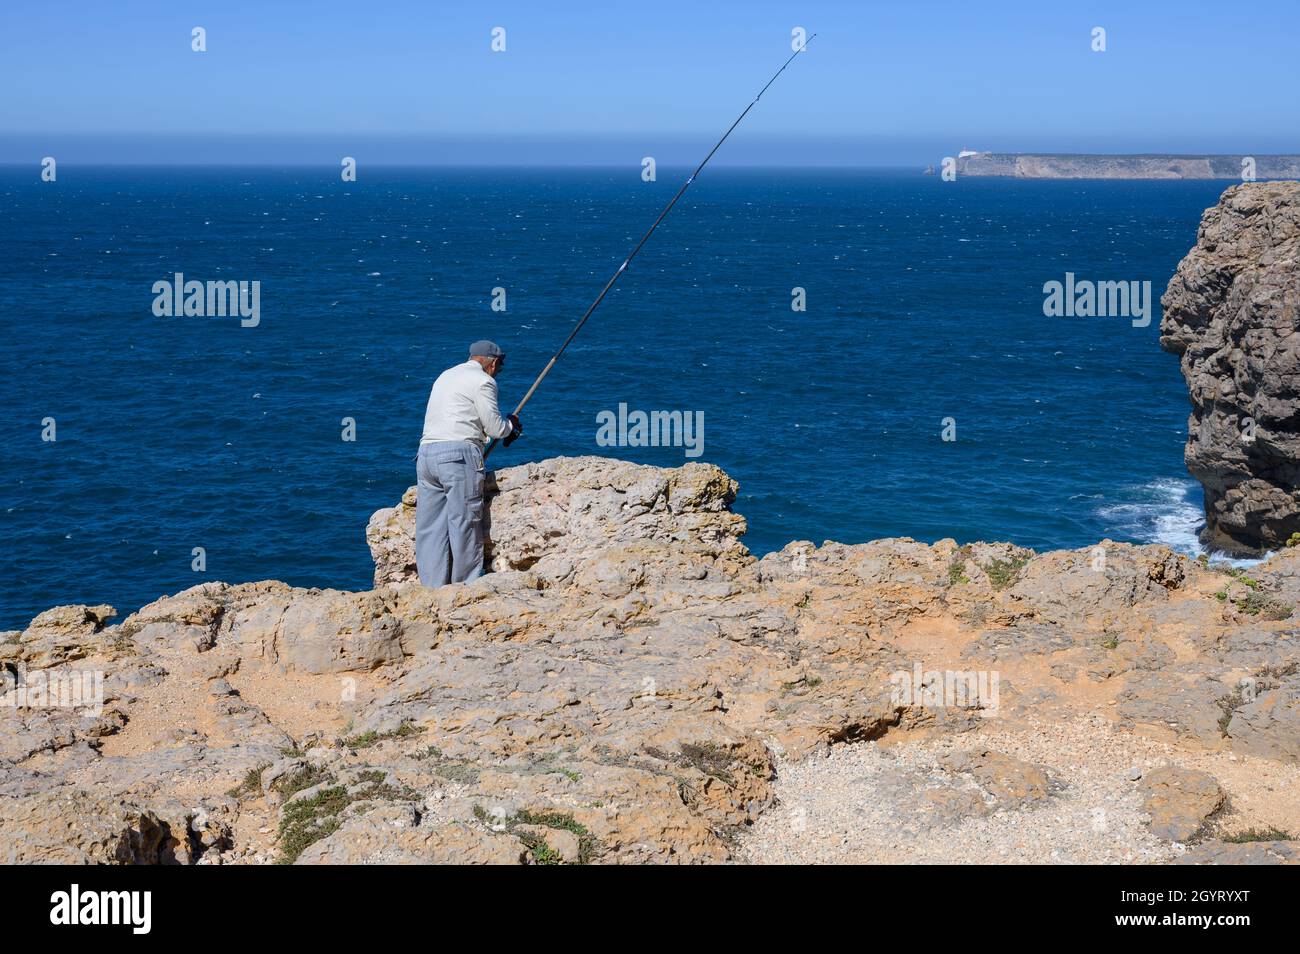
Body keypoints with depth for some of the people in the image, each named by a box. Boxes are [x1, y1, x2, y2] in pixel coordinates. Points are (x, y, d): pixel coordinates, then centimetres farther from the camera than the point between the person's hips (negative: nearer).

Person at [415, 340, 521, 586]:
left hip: (426, 454, 8)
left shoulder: (445, 376, 25)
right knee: (465, 525, -3)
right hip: (458, 454, -7)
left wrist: (504, 428, 29)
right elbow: (494, 427, -1)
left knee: (429, 529, 5)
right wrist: (511, 425, 21)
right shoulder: (483, 381, 0)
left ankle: (433, 589, 4)